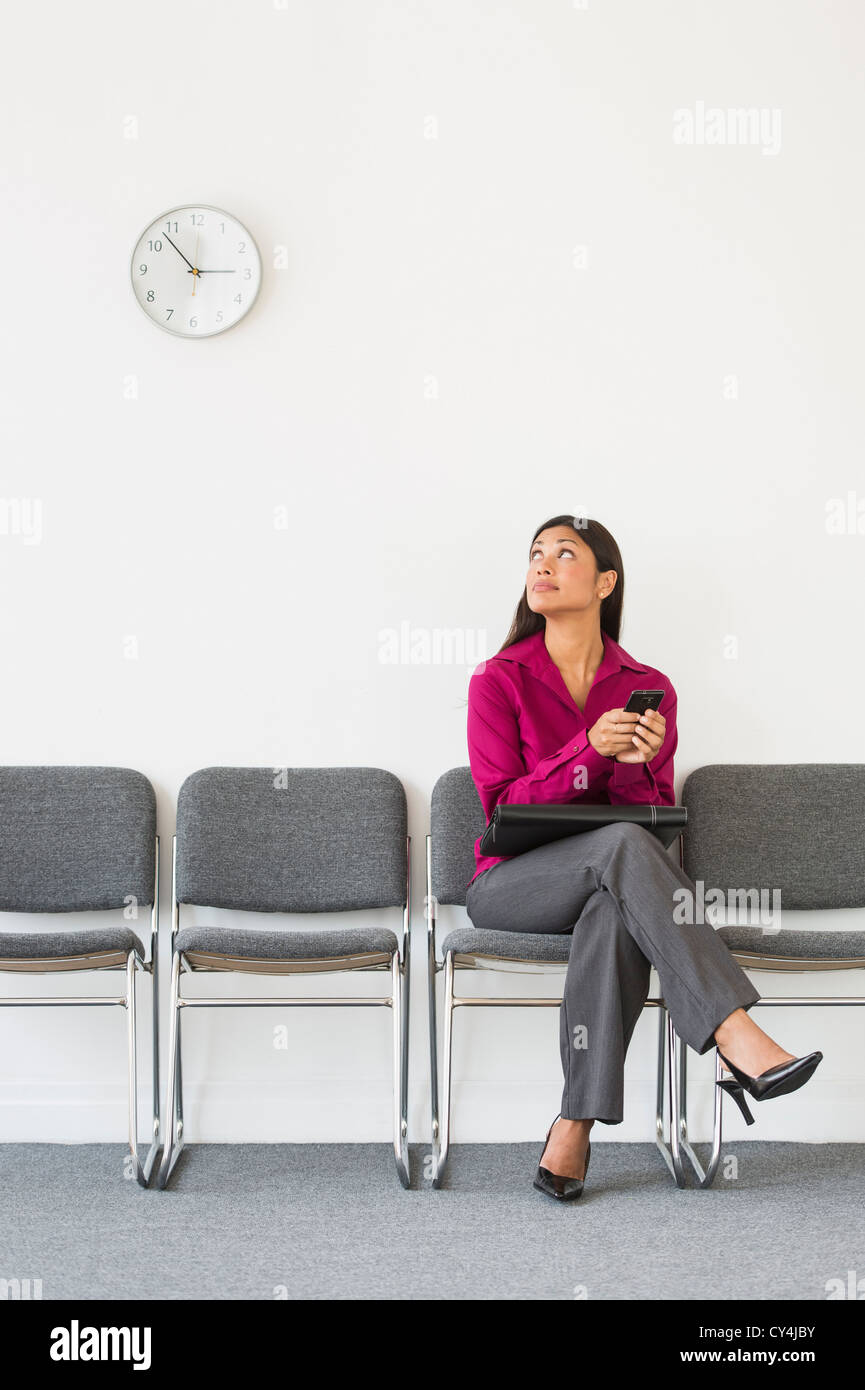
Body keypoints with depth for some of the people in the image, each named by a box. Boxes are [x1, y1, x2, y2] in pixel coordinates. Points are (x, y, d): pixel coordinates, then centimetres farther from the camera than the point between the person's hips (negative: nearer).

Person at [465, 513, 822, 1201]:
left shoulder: (649, 688, 6)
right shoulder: (499, 680, 1)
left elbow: (657, 815, 1)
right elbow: (503, 807, -8)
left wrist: (636, 763, -21)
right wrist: (590, 750, -22)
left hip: (606, 884, 2)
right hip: (510, 884, -2)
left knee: (615, 910, -38)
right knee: (623, 845, -35)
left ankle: (575, 1129, -33)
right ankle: (738, 1040, -43)